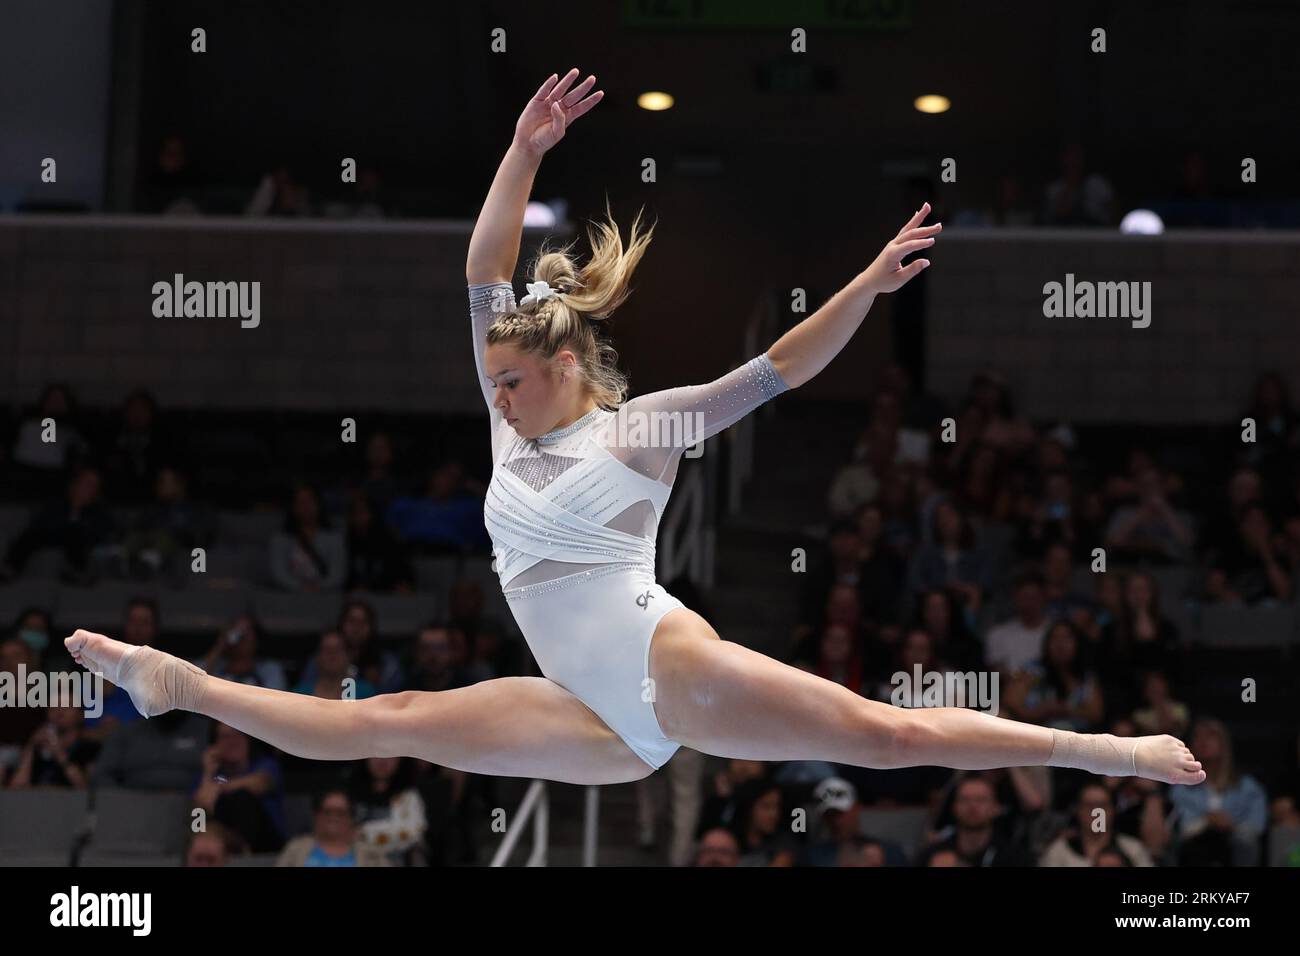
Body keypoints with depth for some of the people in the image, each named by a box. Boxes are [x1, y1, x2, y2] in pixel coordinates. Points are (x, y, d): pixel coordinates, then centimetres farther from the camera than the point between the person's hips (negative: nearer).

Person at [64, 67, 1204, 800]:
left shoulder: (641, 427, 1)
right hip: (604, 721, 5)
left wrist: (865, 287, -15)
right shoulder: (513, 428, 16)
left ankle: (1109, 751, -9)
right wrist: (524, 150, 4)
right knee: (389, 721, 3)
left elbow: (782, 367, -3)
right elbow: (485, 277, 11)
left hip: (675, 669, -5)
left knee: (891, 733, -12)